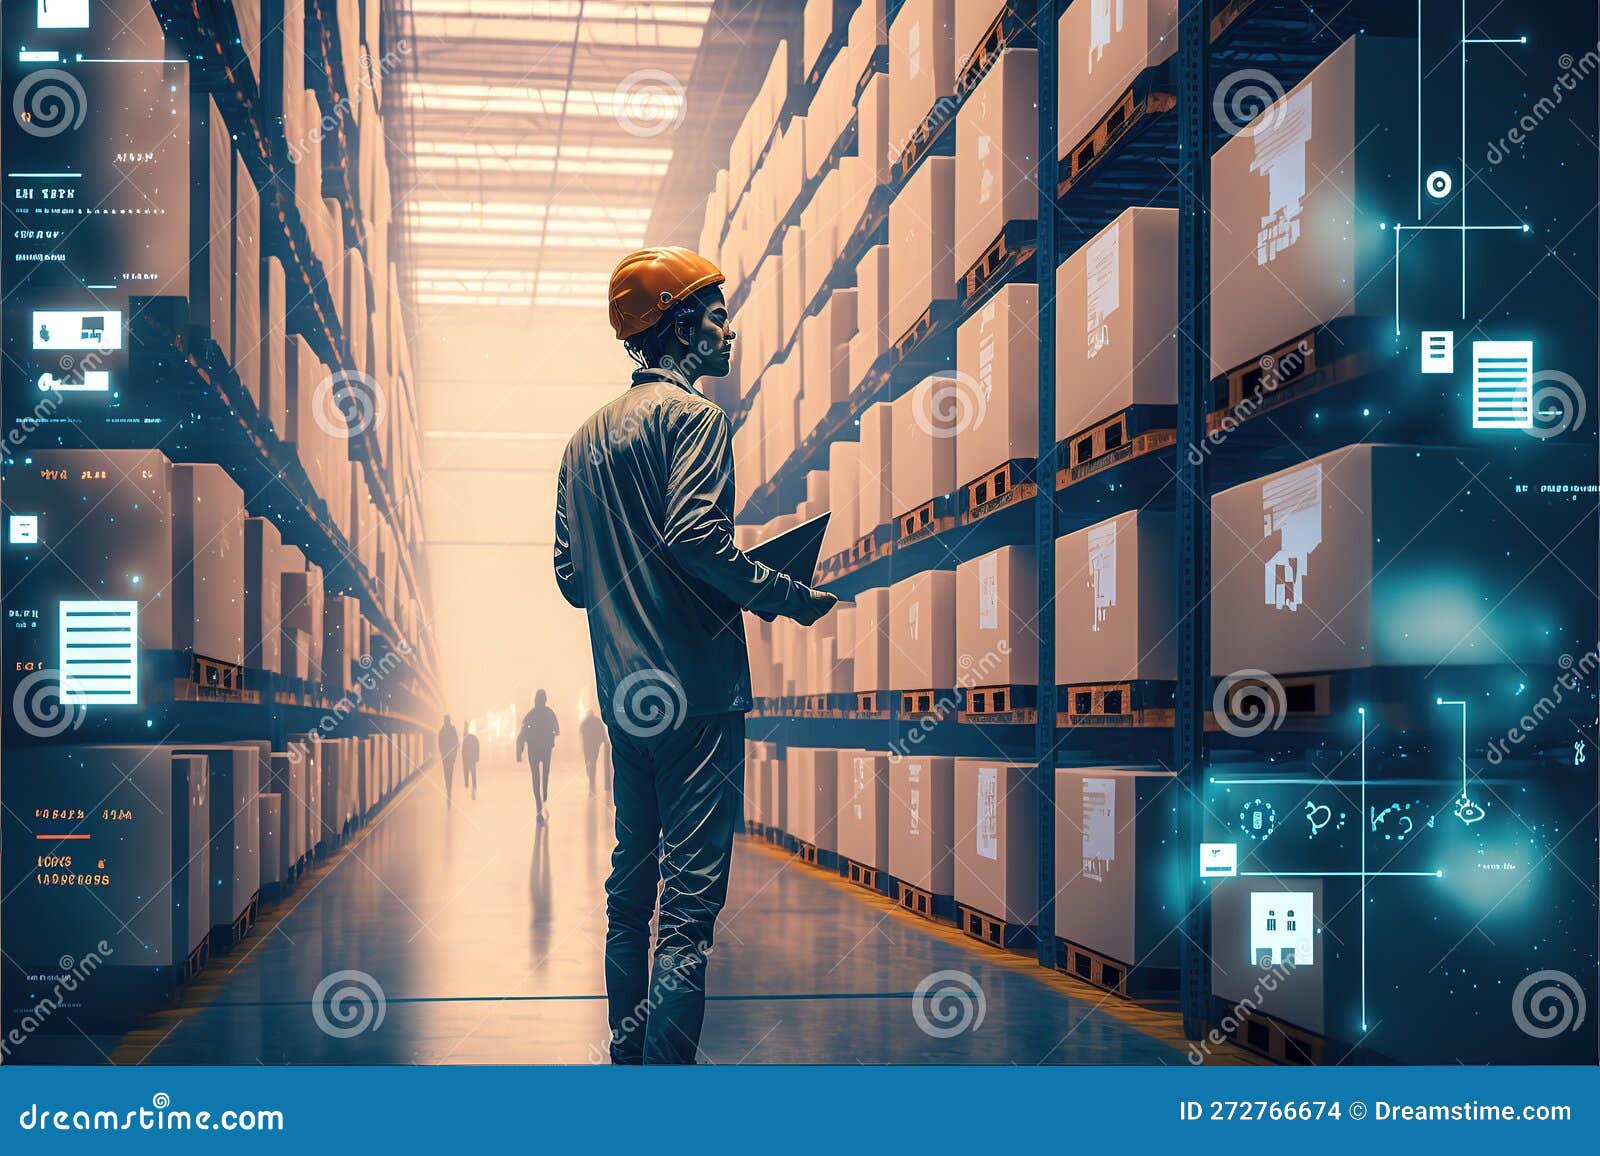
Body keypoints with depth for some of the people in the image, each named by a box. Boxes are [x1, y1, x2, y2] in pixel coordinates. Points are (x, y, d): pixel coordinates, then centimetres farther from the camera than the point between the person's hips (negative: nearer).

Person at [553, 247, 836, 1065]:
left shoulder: (587, 436, 18)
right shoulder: (692, 414, -7)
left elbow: (571, 574, 16)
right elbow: (695, 535, -21)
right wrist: (791, 598, -11)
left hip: (623, 693, 9)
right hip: (694, 692, -8)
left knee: (631, 885, 16)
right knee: (690, 900, -8)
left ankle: (627, 1059, 25)